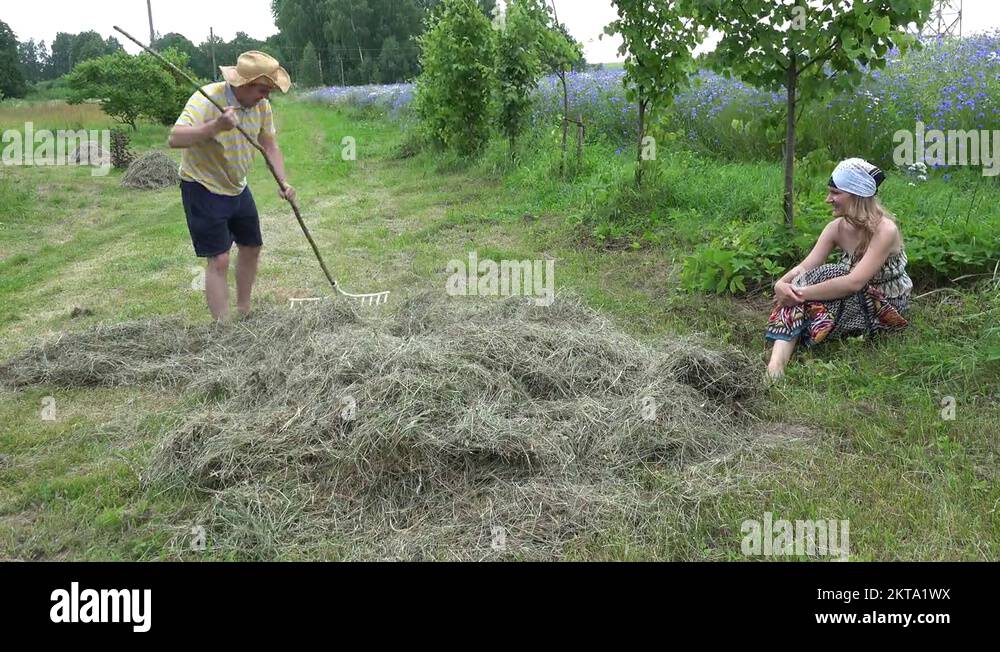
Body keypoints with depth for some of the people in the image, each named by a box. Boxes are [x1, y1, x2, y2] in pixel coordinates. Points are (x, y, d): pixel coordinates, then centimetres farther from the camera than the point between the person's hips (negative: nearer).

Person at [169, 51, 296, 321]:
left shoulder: (262, 105, -6)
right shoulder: (206, 99, -27)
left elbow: (270, 145, 4)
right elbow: (174, 139, -37)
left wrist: (282, 182, -11)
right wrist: (215, 126, -51)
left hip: (238, 187, 8)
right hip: (203, 188, -8)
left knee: (252, 247, 16)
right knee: (218, 259, -12)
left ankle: (244, 314, 34)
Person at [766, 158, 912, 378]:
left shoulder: (884, 230, -23)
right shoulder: (836, 228, -3)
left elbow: (854, 282, -33)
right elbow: (805, 267, -12)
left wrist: (803, 292, -35)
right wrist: (781, 284, -33)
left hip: (886, 309, -6)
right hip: (856, 302, 6)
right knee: (793, 291, -23)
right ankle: (777, 361, -39)